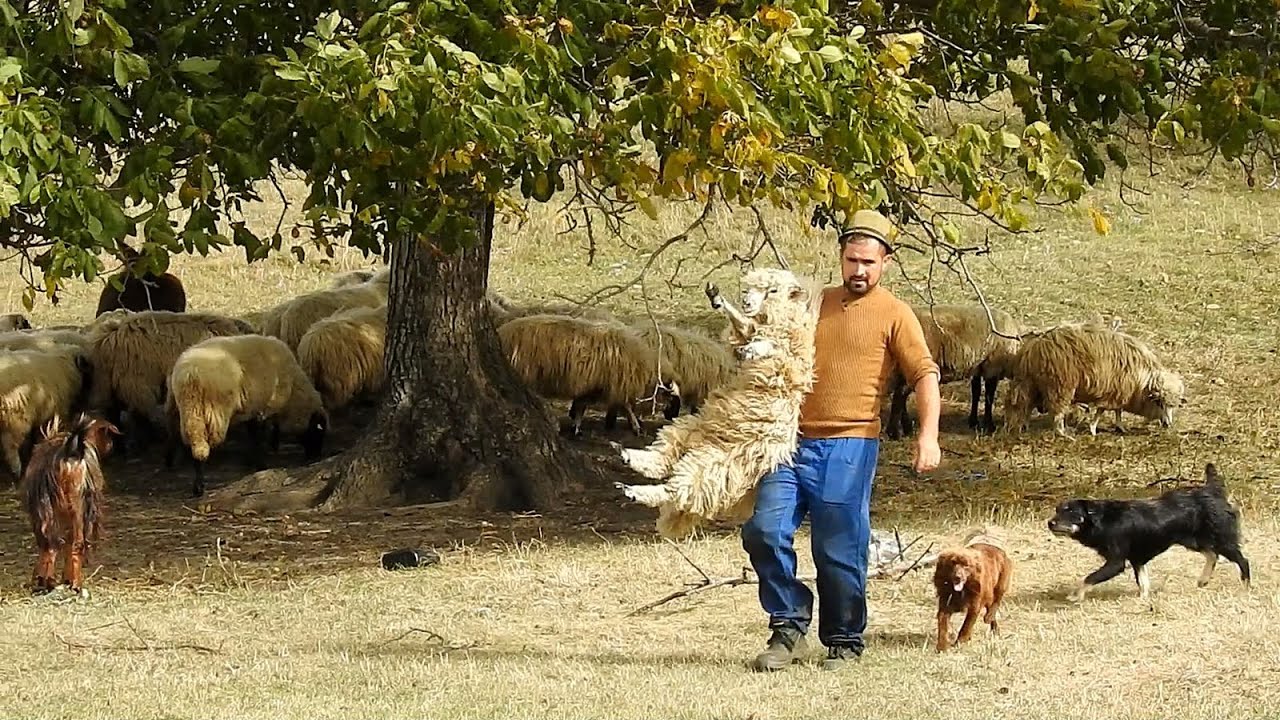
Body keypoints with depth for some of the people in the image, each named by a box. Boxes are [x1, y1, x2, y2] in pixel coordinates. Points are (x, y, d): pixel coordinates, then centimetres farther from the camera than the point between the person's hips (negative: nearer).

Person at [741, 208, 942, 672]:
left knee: (839, 551, -2)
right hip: (793, 441, 5)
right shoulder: (813, 303, 18)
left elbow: (925, 375, -7)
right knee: (763, 530, -9)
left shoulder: (894, 315, 1)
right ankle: (788, 627, 4)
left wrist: (928, 435, -20)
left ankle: (843, 642, 12)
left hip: (850, 447, -5)